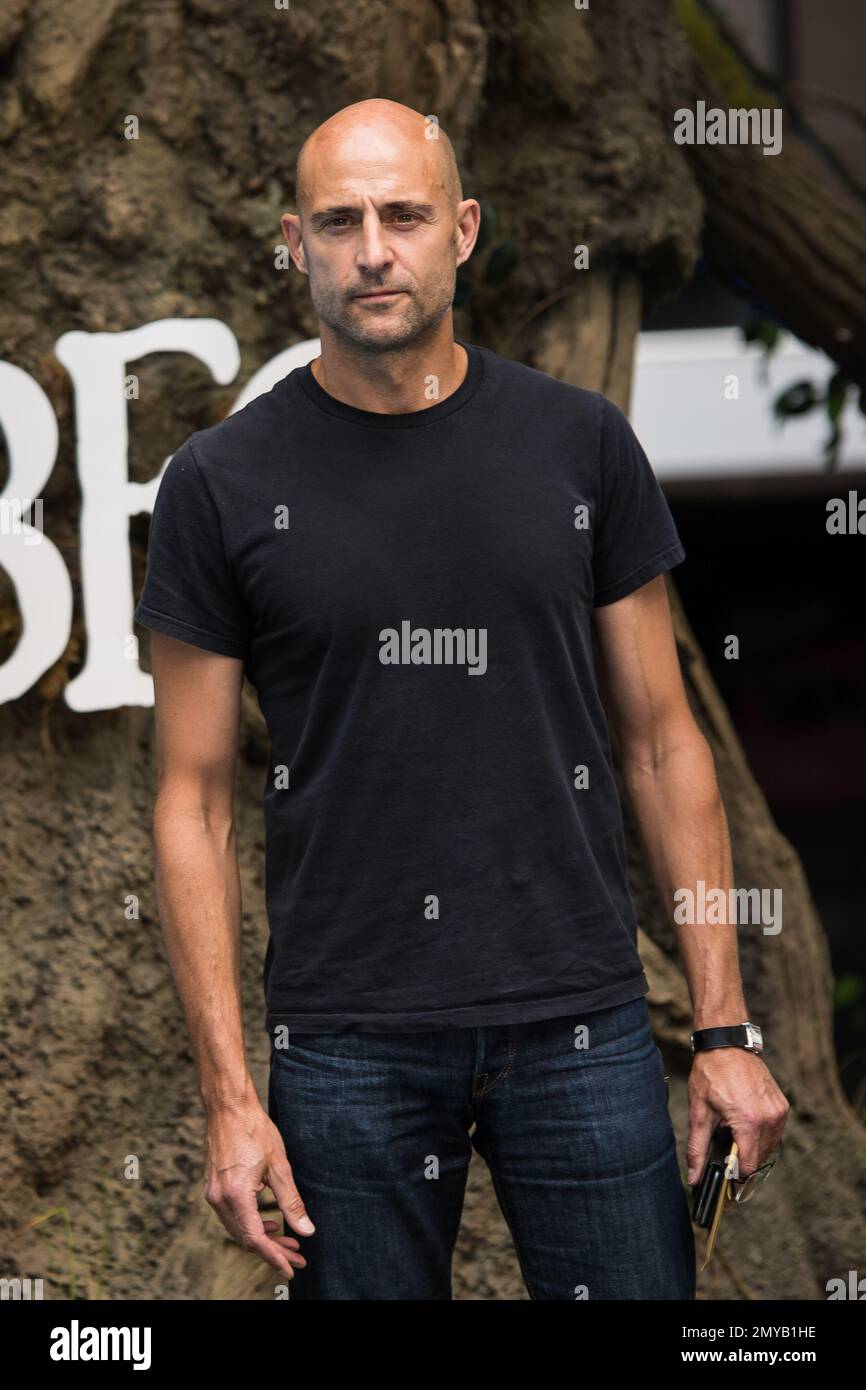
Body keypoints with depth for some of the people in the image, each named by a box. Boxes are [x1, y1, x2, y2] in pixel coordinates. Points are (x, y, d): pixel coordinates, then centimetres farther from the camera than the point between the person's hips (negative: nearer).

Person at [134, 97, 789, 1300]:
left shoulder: (581, 445, 4)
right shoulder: (227, 480, 0)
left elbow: (661, 740, 7)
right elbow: (195, 798, 1)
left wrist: (726, 1028, 1)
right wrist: (228, 1092, -5)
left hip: (579, 1022, 1)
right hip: (346, 1038, -1)